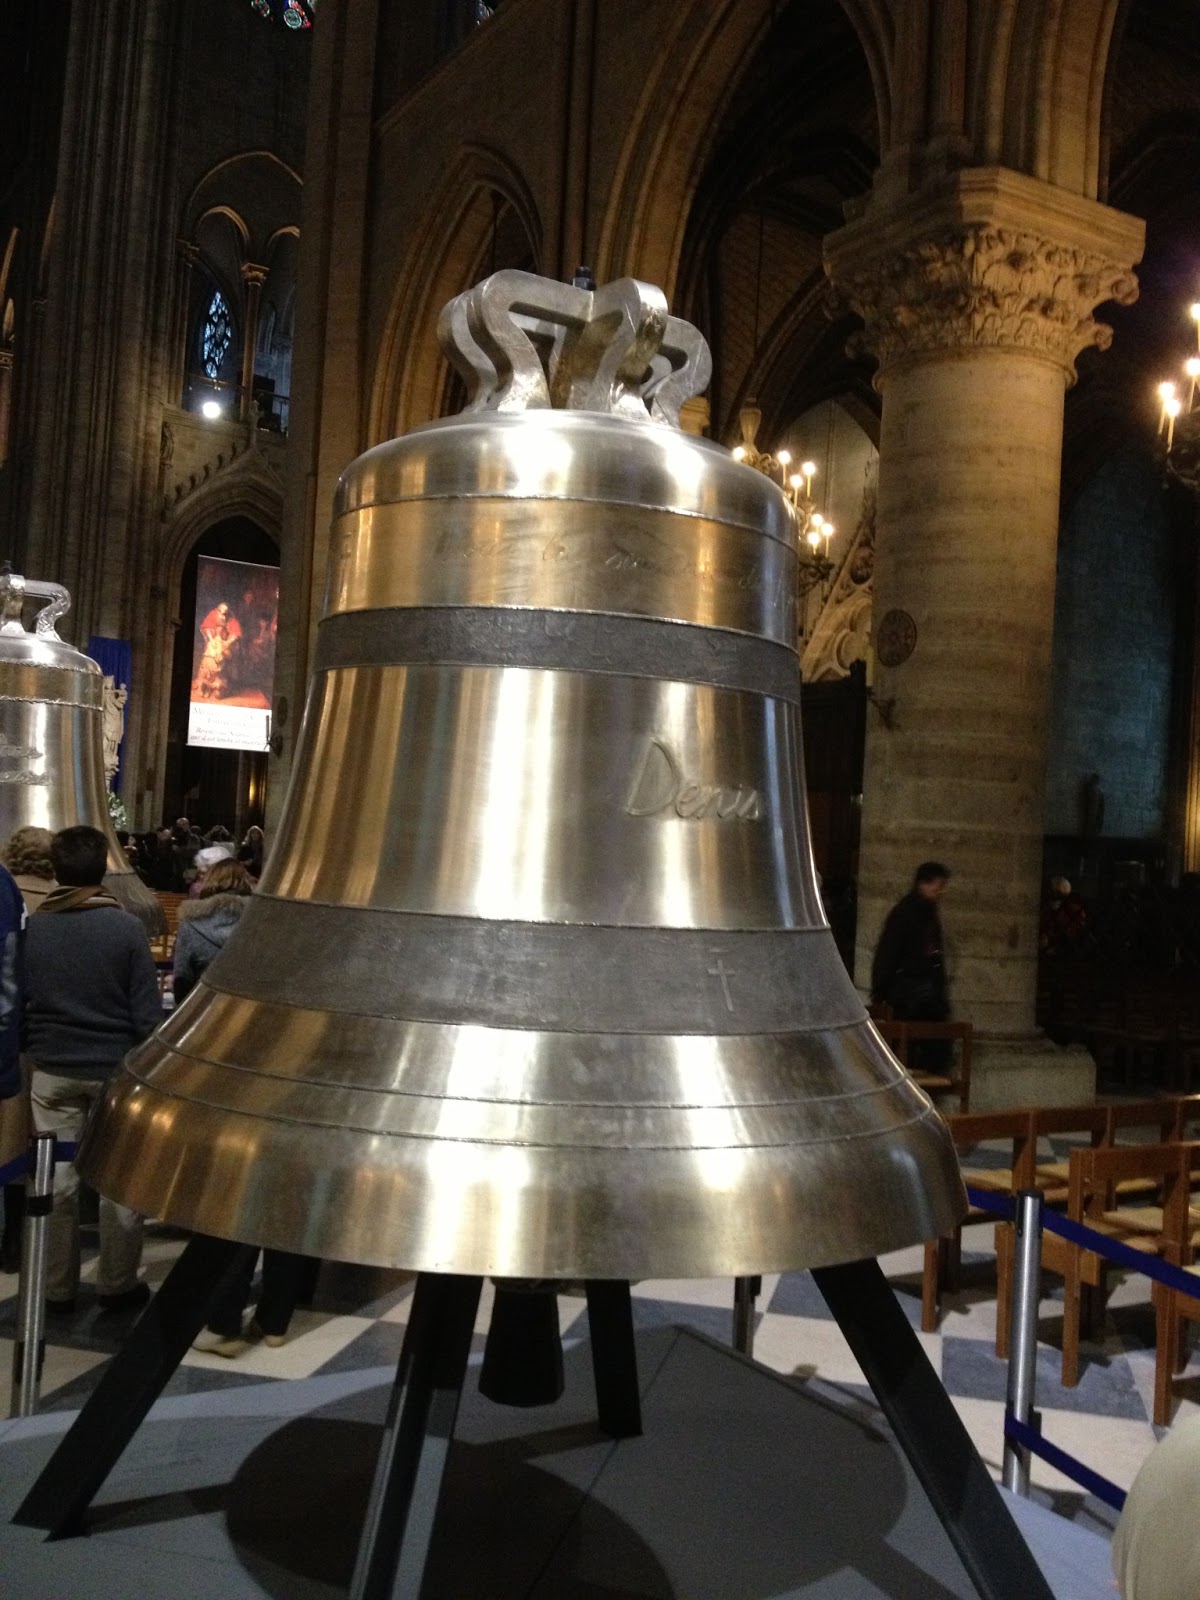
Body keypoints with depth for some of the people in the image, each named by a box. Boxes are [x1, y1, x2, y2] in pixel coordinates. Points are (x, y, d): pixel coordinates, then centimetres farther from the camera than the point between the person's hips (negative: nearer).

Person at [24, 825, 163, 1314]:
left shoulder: (31, 928, -2)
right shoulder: (126, 926, -12)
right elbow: (147, 1011, -11)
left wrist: (30, 1051, 17)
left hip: (52, 1070, 3)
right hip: (116, 1068, -3)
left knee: (56, 1178, 11)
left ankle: (57, 1287, 21)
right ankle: (117, 1284, 16)